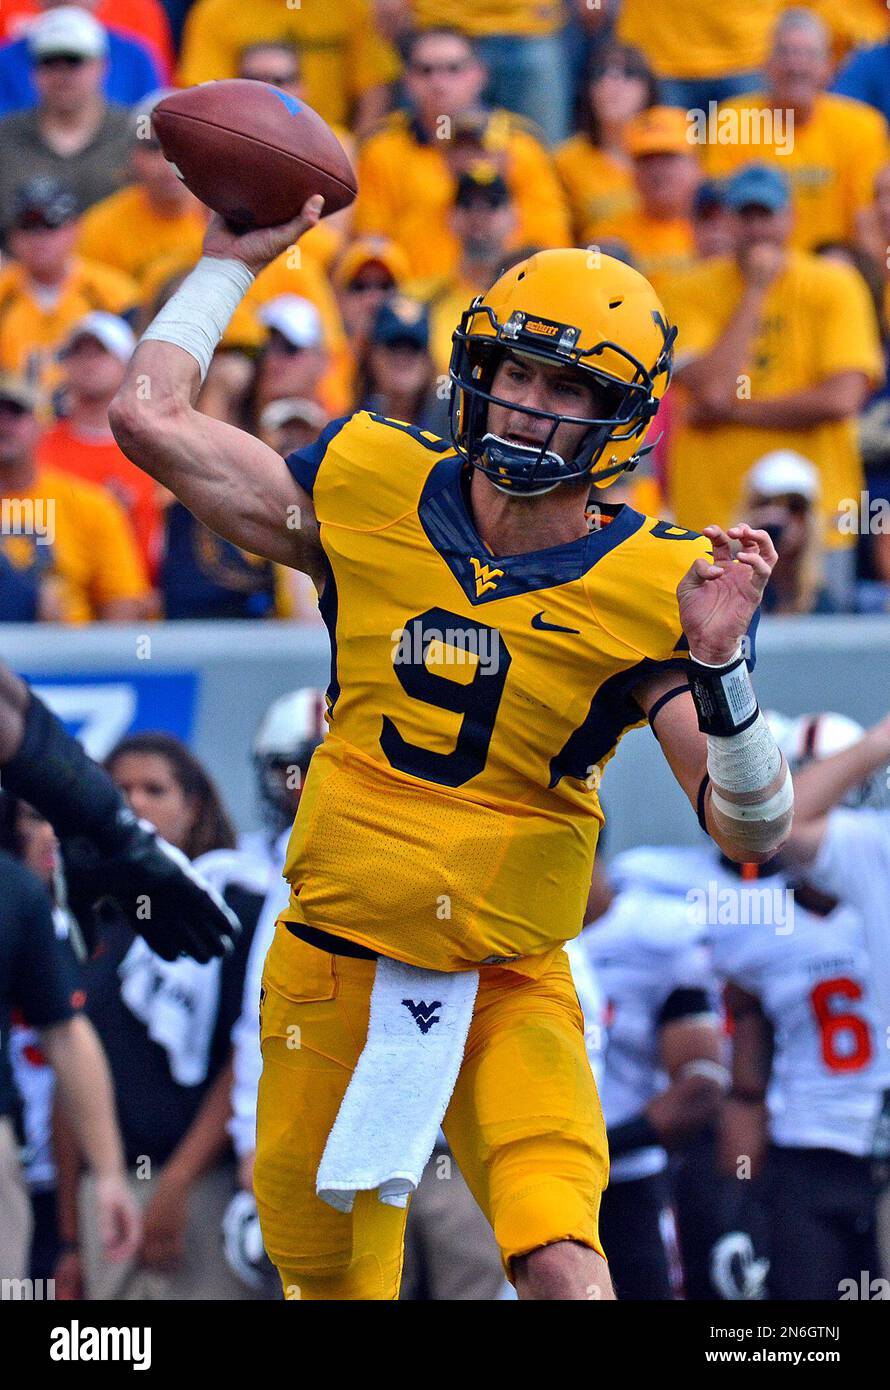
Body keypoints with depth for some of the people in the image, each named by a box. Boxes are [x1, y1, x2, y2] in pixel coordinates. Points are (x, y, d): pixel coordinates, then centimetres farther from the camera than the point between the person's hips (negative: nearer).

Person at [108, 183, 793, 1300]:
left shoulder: (650, 592, -10)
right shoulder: (372, 491, -3)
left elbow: (750, 831, -15)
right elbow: (150, 419, 4)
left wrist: (719, 664, -30)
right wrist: (232, 264, 10)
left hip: (507, 988, -3)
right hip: (332, 963, 3)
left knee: (562, 1269, -25)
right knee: (327, 1276, 13)